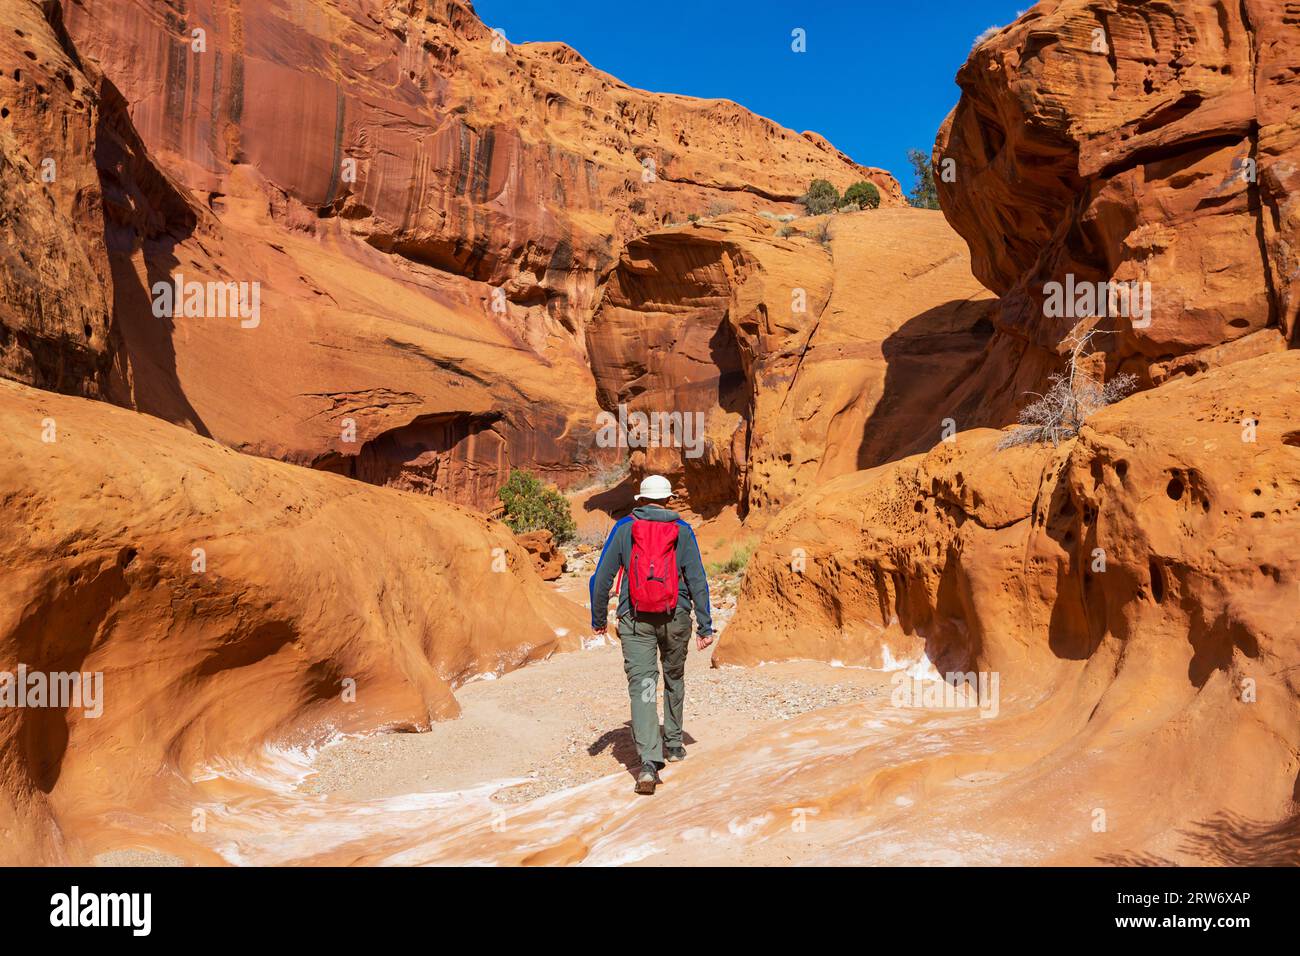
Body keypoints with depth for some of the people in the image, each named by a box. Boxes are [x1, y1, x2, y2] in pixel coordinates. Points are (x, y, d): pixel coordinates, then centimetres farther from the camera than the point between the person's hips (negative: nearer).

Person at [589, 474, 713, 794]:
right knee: (674, 678, 22)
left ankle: (649, 762, -16)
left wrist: (598, 619, 10)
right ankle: (673, 744, 36)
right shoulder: (682, 530, 1)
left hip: (635, 620, -1)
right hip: (675, 618, 1)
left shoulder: (624, 528, 1)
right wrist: (705, 626, 1)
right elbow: (697, 581, -3)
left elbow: (601, 578, -1)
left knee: (641, 686, -3)